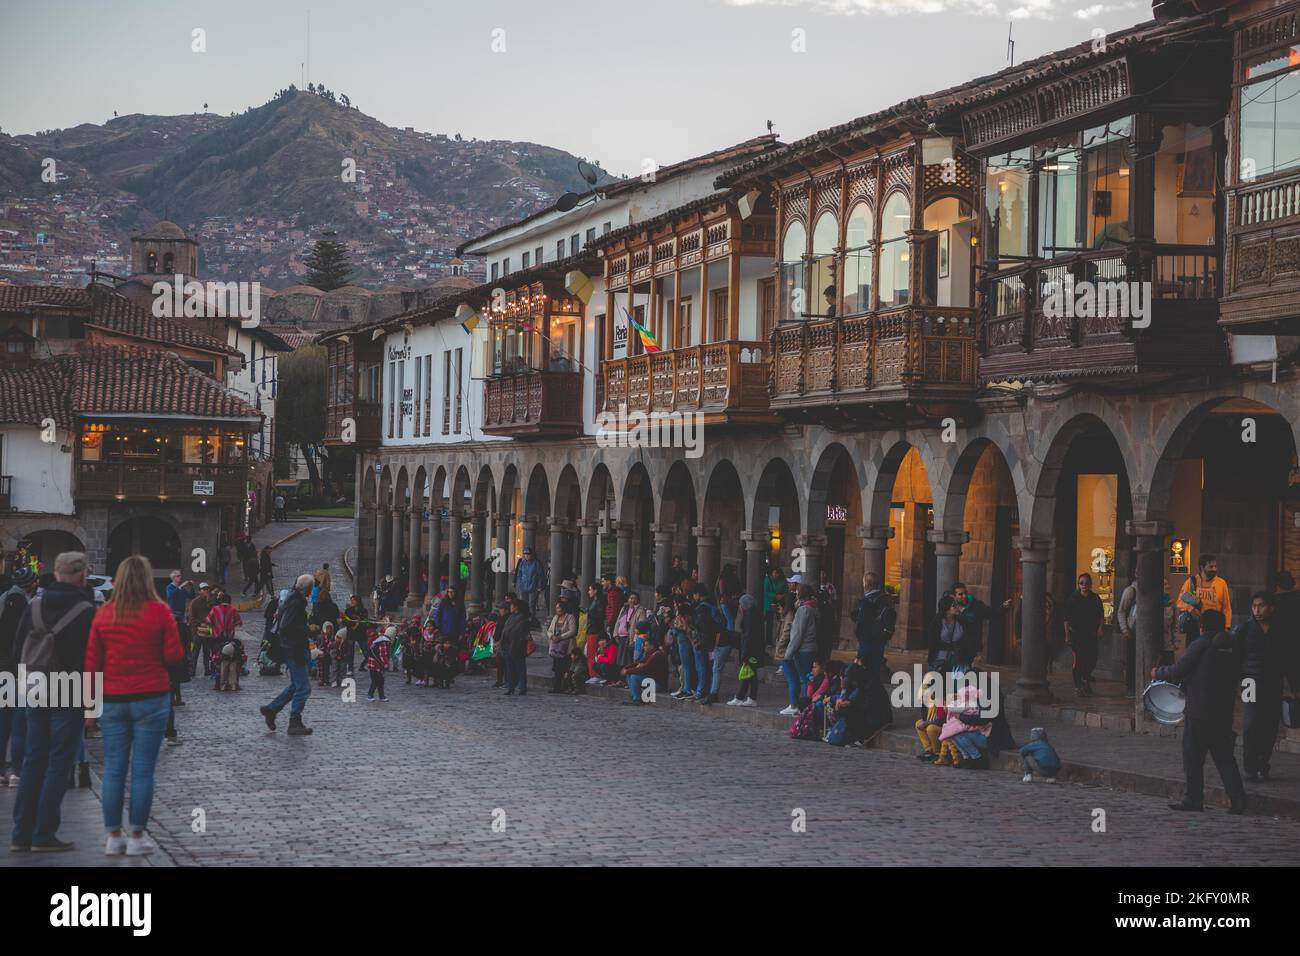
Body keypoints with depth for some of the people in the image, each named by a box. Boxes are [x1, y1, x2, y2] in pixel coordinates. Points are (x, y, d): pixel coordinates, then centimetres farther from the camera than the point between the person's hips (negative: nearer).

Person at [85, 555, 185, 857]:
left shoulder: (103, 614, 2)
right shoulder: (159, 611, -6)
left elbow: (92, 662, 4)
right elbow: (175, 656, -5)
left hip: (112, 699, 3)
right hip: (151, 697, -2)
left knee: (113, 769, 7)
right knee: (142, 769, 1)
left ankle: (113, 837, 8)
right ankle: (136, 837, 2)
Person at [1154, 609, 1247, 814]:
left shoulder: (1201, 645, -11)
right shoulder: (1234, 647, 6)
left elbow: (1179, 670, -10)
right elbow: (1236, 676, 15)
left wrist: (1158, 674, 10)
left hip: (1199, 711, -6)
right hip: (1224, 712, 6)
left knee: (1193, 757, 5)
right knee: (1224, 756, 10)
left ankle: (1193, 798, 10)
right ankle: (1237, 798, 0)